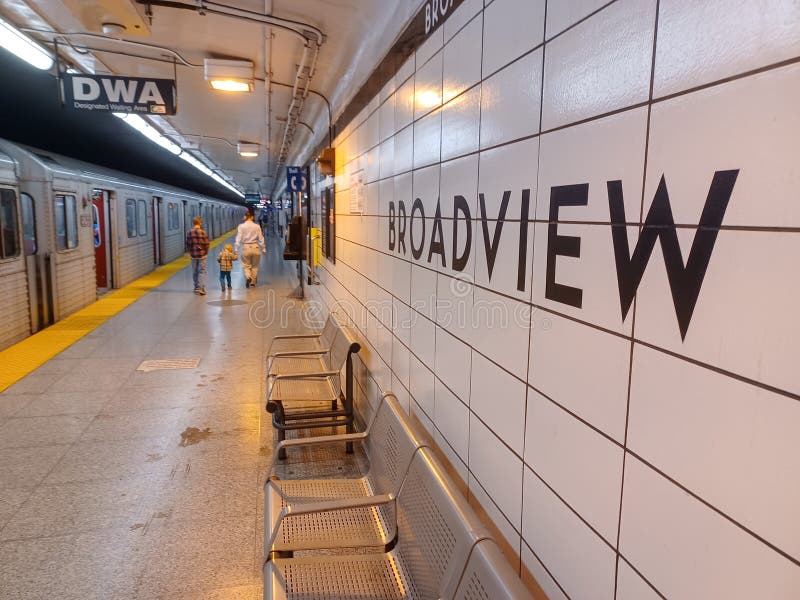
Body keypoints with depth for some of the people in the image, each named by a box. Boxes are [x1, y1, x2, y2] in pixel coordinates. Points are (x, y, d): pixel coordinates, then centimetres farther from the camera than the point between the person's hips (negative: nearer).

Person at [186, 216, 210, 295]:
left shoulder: (189, 232, -3)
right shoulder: (202, 232, -12)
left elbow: (187, 244, -1)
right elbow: (207, 244, -10)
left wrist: (190, 252, 13)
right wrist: (205, 252, 7)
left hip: (193, 255, 3)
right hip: (202, 254, -3)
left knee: (194, 272, 14)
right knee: (202, 271, 1)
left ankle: (196, 287, 22)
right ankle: (200, 288, -8)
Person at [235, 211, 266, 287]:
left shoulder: (241, 226, -5)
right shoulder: (257, 226, -3)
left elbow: (238, 239, -8)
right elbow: (261, 239, 1)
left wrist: (236, 250, -4)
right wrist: (263, 249, 10)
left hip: (245, 248, -1)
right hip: (255, 247, 1)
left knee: (246, 266, 9)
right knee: (254, 266, 15)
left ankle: (248, 277, -19)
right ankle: (253, 282, 23)